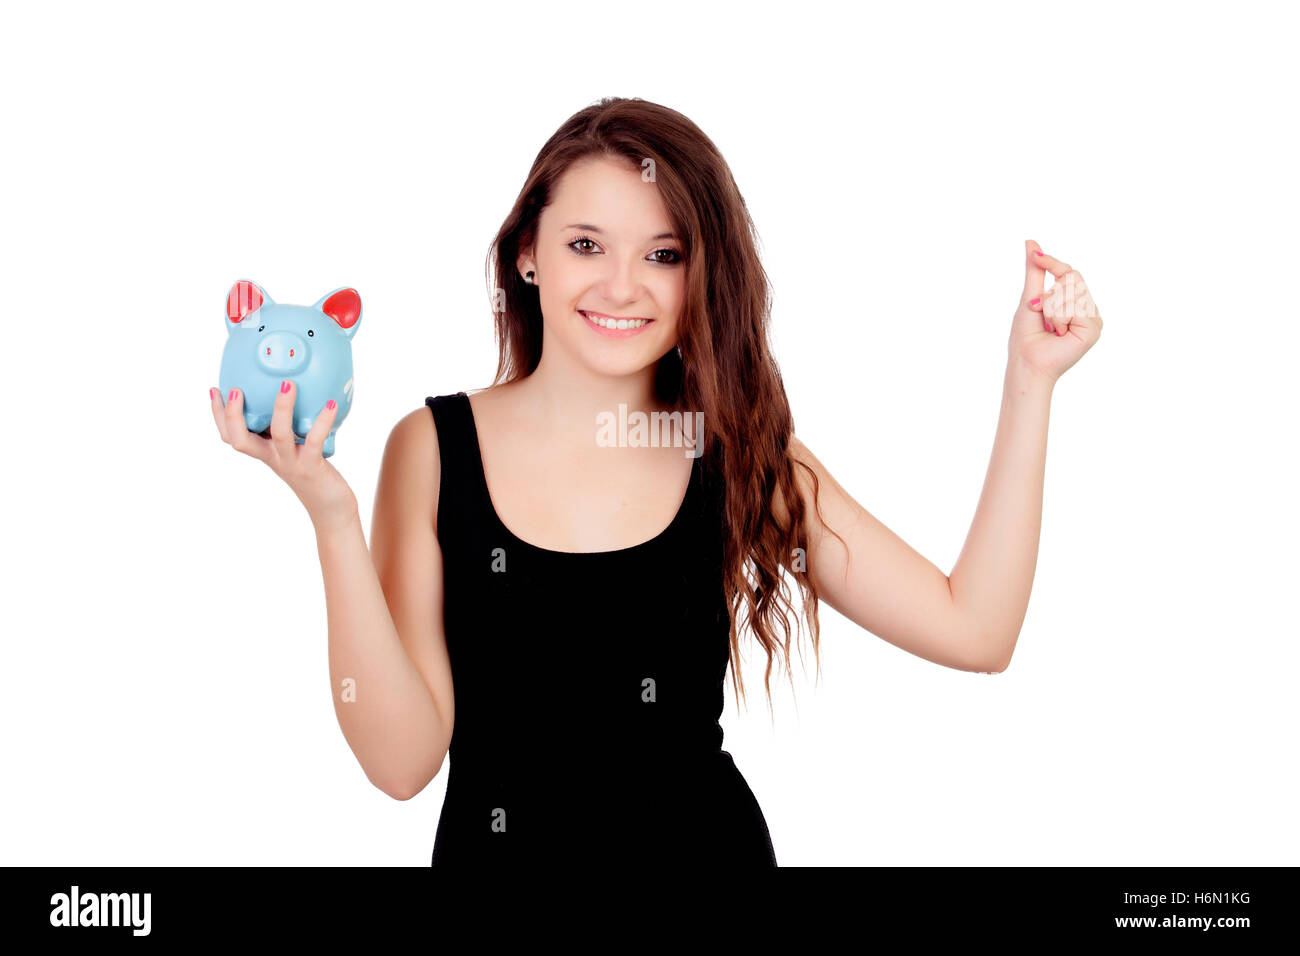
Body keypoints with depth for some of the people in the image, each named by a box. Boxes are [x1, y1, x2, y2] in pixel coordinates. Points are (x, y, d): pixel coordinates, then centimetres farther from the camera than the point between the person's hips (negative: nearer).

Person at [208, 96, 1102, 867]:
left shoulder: (743, 454, -5)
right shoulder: (433, 449, -9)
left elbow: (972, 629, -11)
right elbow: (404, 760, -14)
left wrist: (1029, 382, -12)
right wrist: (333, 520, -24)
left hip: (708, 838, 2)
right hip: (493, 843, -1)